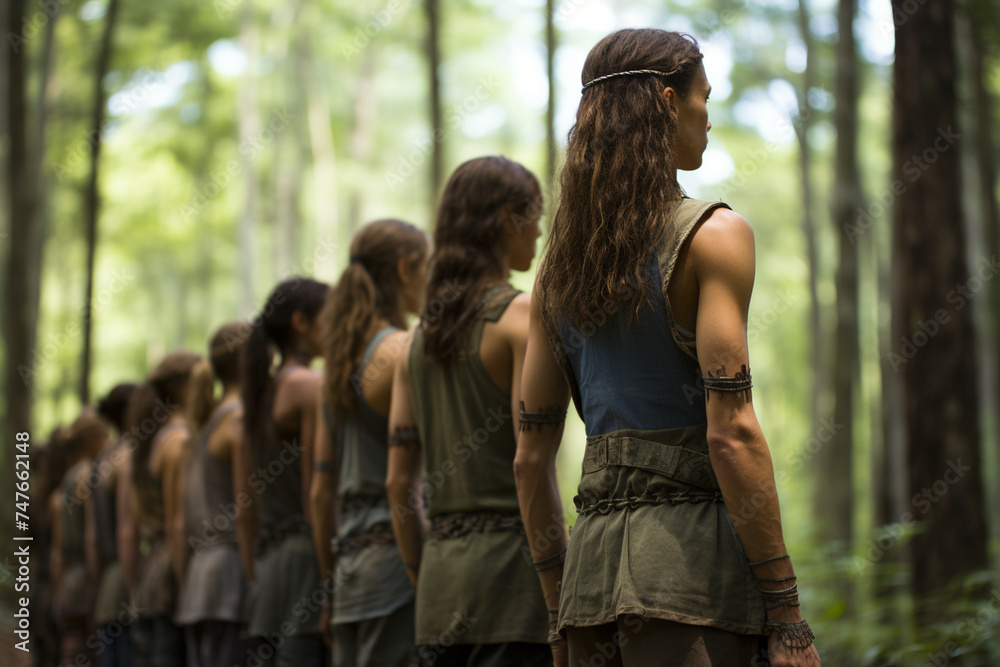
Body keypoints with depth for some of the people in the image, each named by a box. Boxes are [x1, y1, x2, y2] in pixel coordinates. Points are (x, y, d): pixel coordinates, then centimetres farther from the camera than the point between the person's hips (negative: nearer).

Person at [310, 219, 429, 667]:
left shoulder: (341, 358, 16)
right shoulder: (404, 350, -8)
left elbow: (321, 488, 17)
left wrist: (331, 575, 21)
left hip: (351, 559, 8)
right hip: (399, 553, -8)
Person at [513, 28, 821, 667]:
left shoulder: (562, 260, 13)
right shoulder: (712, 234, -6)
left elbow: (532, 456, 13)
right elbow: (731, 433, -14)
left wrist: (561, 613, 20)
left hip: (596, 556, 7)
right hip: (689, 557, -6)